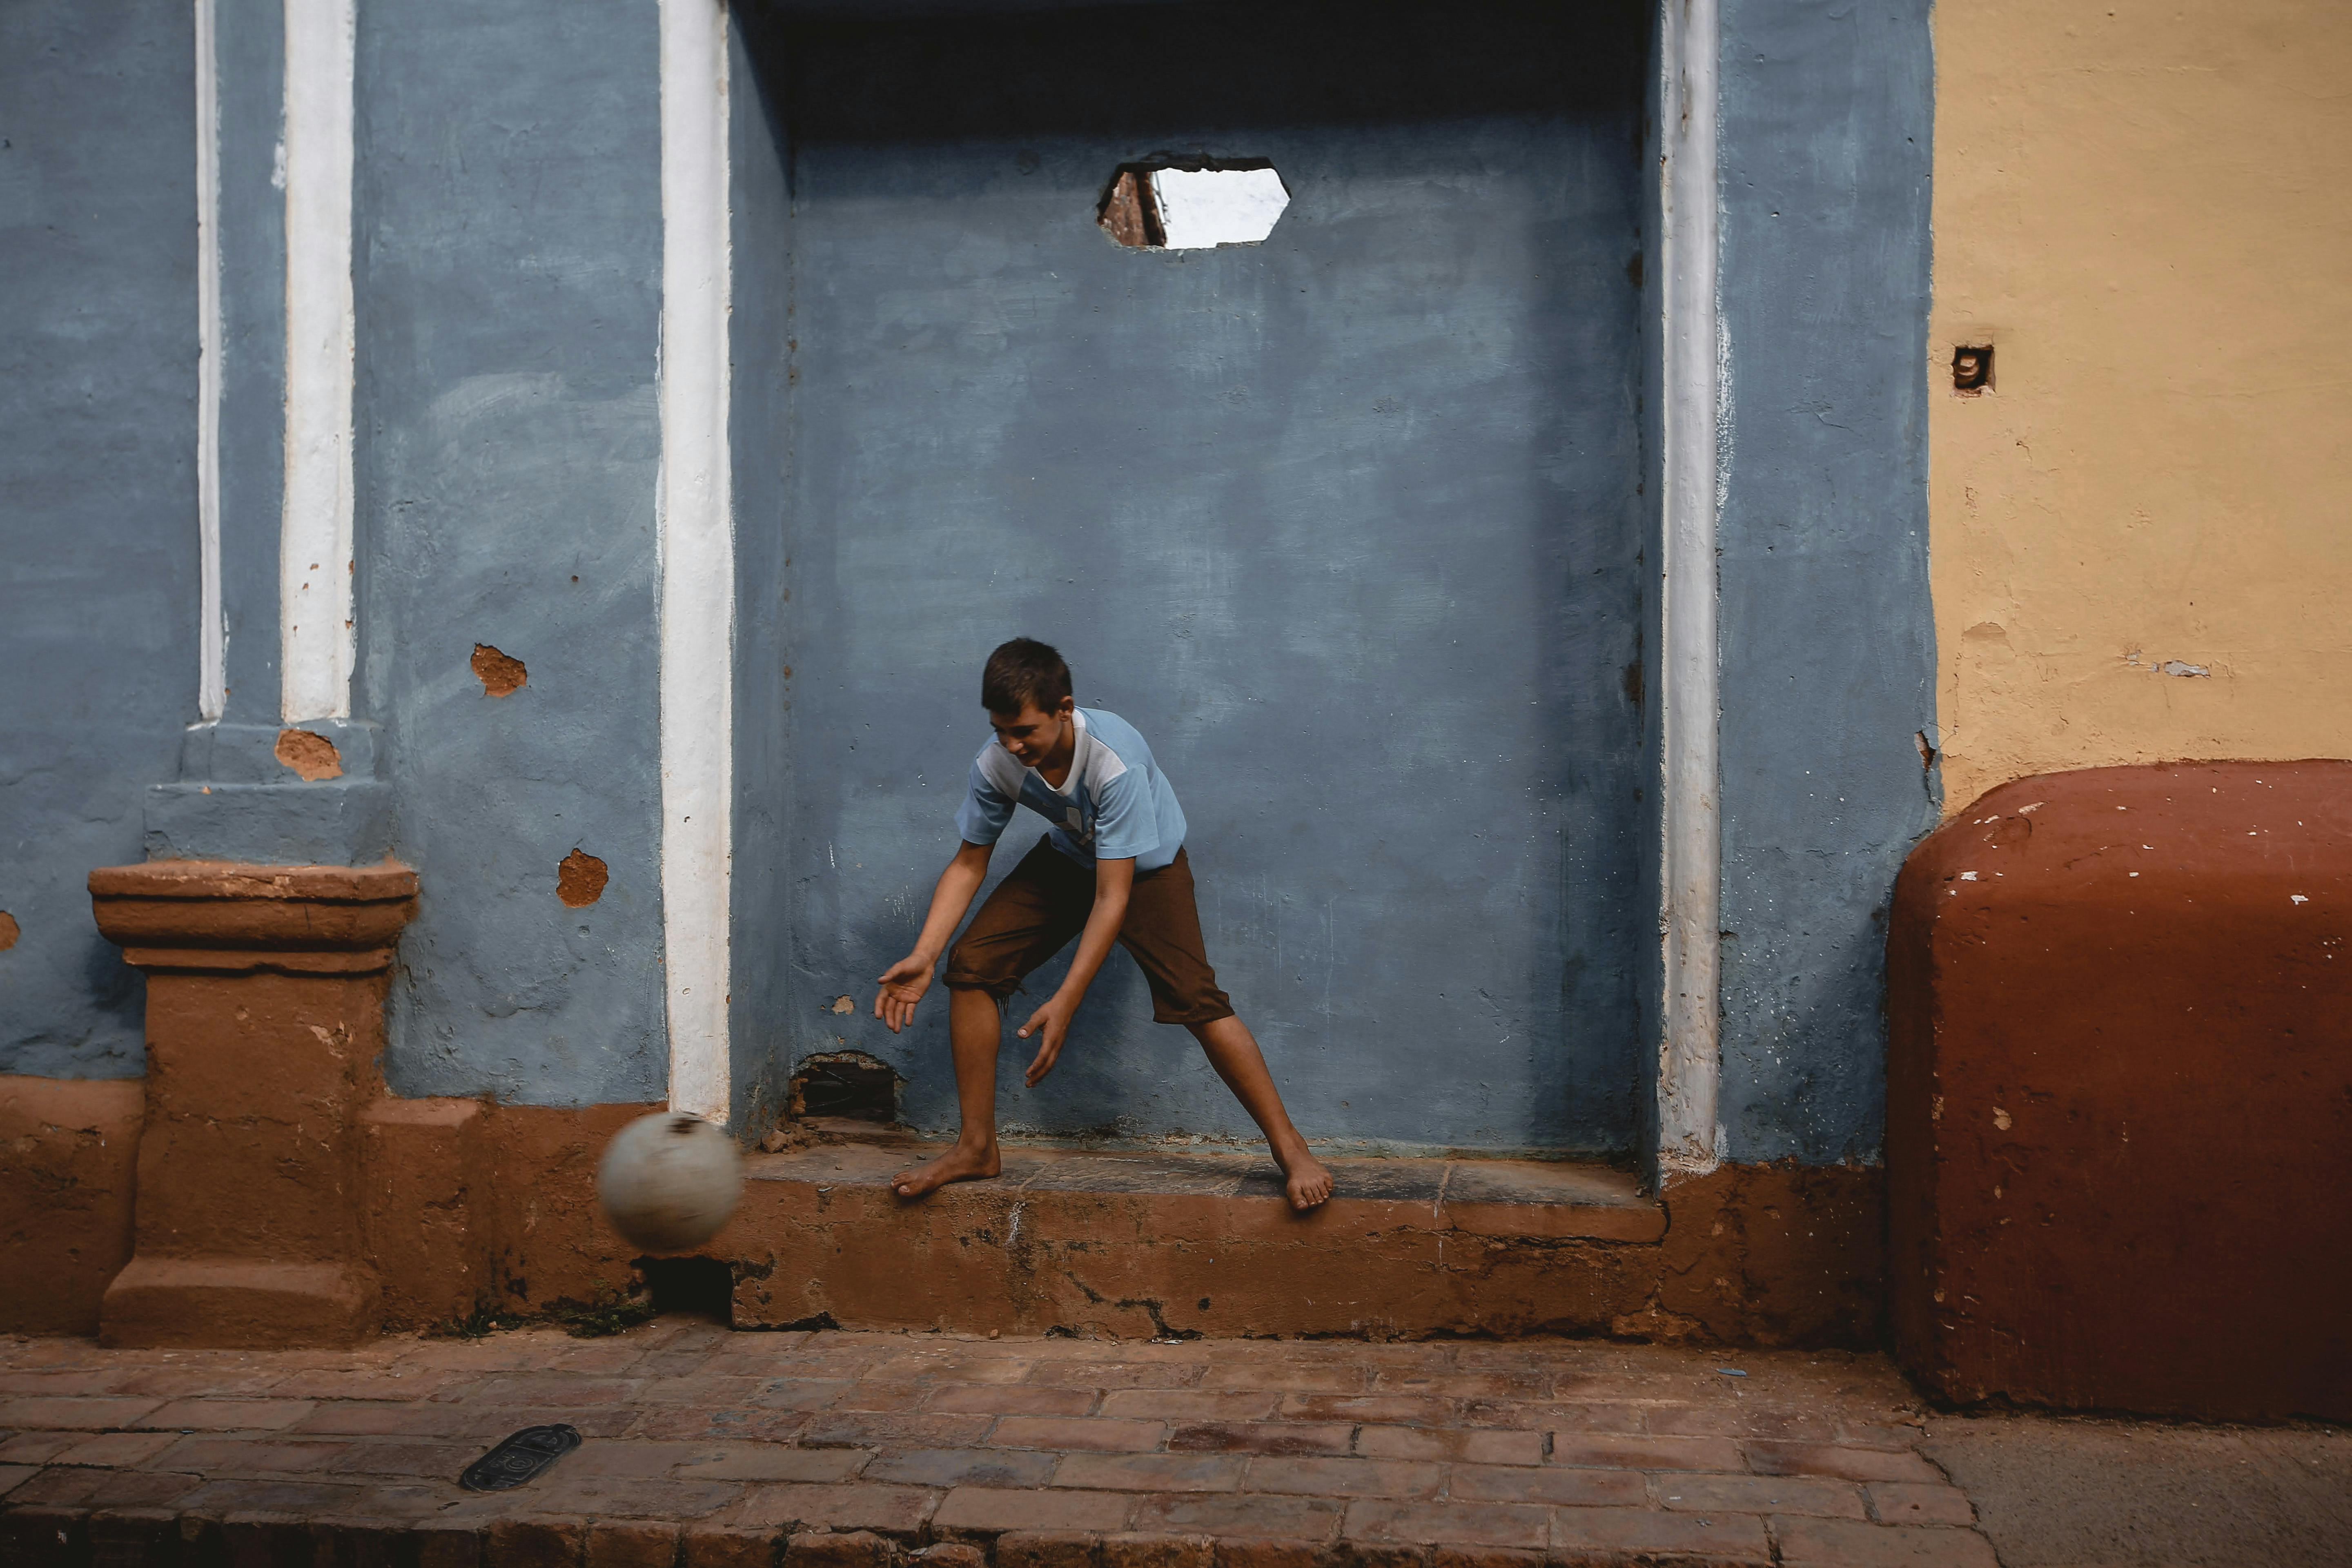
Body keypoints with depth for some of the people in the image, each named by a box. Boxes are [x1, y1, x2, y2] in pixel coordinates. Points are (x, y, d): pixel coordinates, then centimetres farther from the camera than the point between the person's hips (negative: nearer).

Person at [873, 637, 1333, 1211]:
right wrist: (923, 957, -22)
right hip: (1069, 859, 5)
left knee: (1194, 998, -22)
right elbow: (969, 864, -10)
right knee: (971, 966, -11)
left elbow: (1112, 898, -38)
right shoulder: (996, 765, -24)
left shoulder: (1116, 762, -39)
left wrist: (1065, 1003, -42)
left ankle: (1290, 1148, -10)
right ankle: (977, 1148, 0)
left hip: (1146, 865, -5)